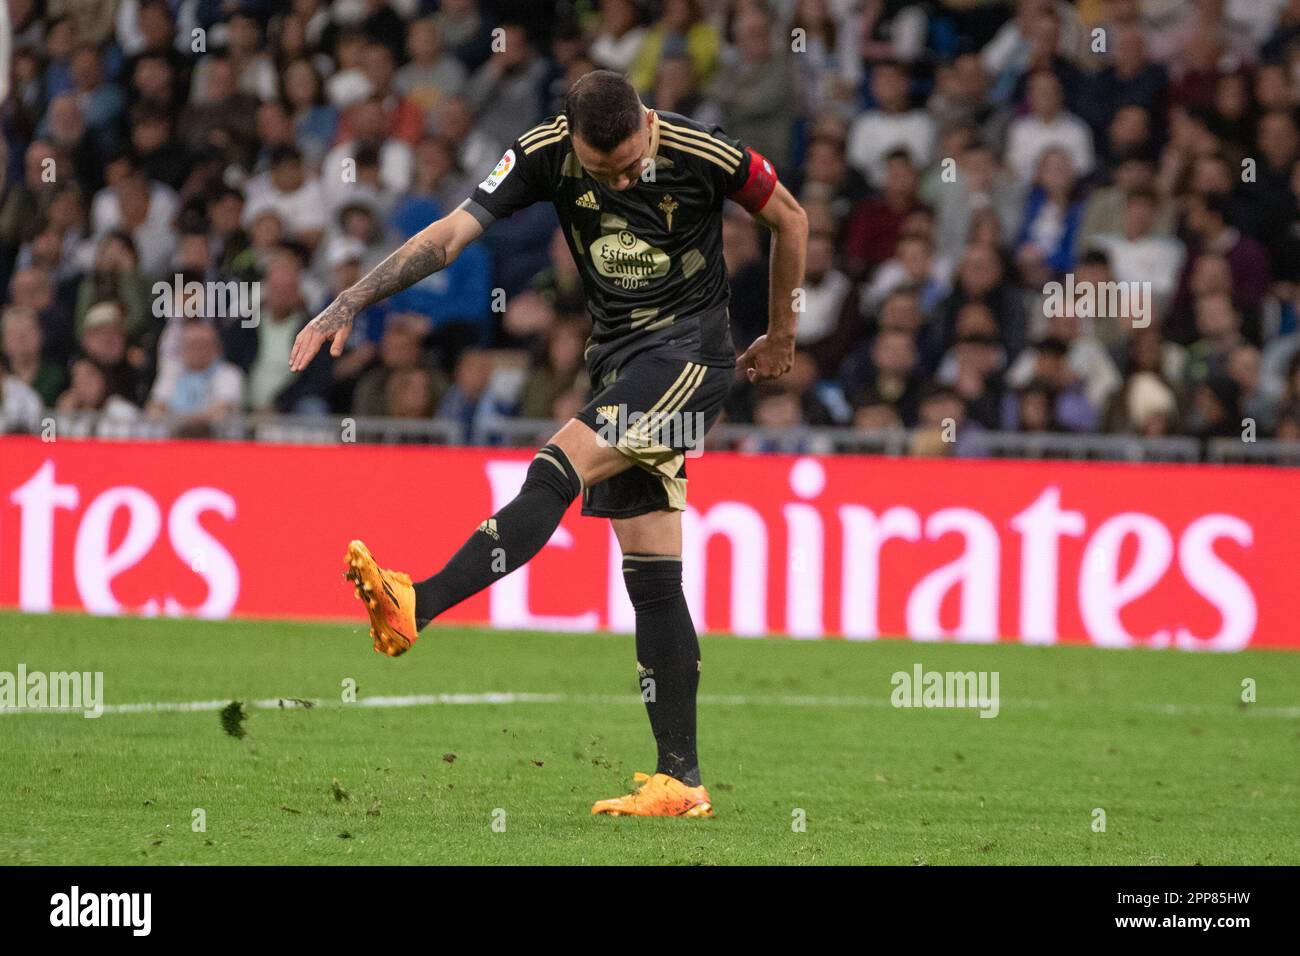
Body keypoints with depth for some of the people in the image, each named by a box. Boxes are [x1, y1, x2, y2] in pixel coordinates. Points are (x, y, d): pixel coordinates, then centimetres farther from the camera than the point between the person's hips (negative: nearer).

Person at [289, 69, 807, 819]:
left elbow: (790, 218, 3)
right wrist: (350, 303, -24)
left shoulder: (702, 154, -15)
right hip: (619, 362, 5)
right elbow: (452, 234, -14)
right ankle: (683, 780, 2)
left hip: (691, 353, -5)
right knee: (651, 577, 2)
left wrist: (782, 336, 13)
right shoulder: (546, 154, -8)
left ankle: (419, 606, -37)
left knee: (558, 470, -26)